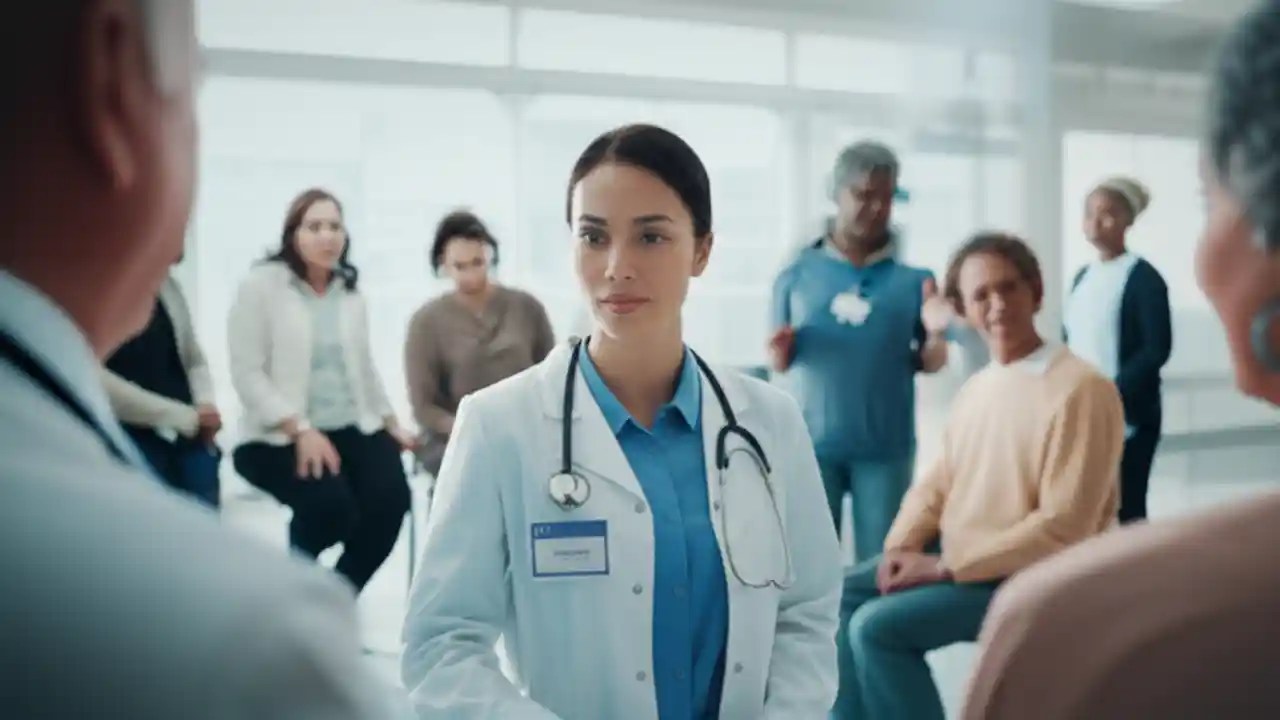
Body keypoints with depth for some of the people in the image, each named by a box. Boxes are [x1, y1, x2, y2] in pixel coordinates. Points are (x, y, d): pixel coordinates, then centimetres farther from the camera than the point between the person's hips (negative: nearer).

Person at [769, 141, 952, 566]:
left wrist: (936, 334, -16)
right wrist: (780, 351, -17)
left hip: (886, 446, 0)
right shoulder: (797, 275, 2)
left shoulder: (913, 279, 1)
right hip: (811, 442, 0)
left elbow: (929, 364, 4)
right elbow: (779, 362, 5)